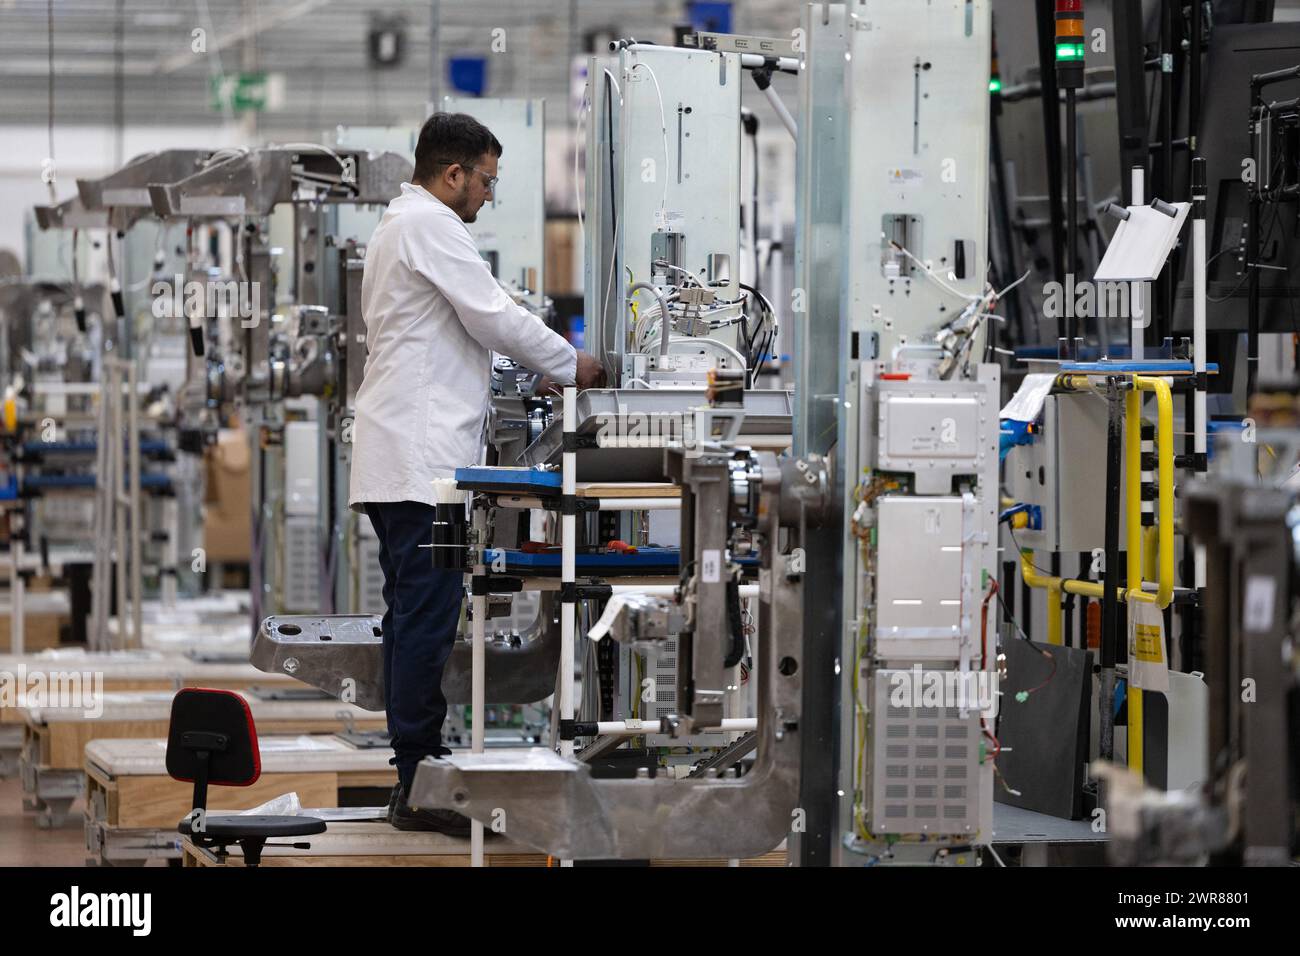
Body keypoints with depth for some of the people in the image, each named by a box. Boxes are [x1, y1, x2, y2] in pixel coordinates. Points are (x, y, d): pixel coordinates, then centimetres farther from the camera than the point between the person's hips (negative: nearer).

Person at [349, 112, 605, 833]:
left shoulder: (398, 223, 23)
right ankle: (419, 786, -11)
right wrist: (571, 365, 1)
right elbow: (492, 315, -12)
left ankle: (415, 774, 14)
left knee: (412, 618, 11)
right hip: (424, 458, -11)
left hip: (396, 455, 11)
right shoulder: (431, 225, -10)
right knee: (426, 619, -11)